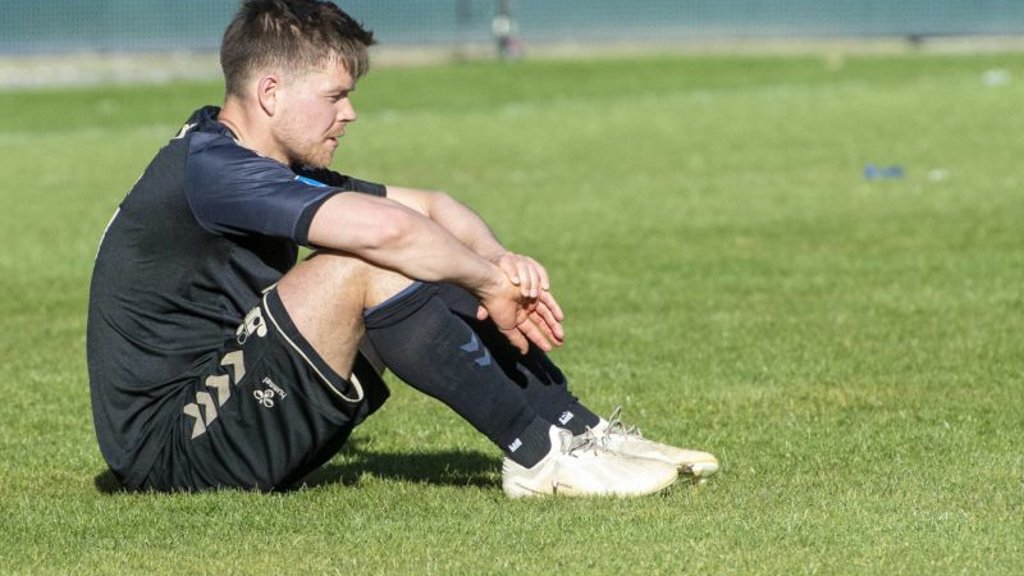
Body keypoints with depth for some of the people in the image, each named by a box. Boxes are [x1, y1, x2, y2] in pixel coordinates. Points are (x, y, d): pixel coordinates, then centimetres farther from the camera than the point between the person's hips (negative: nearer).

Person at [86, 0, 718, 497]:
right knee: (365, 266, -24)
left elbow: (429, 207, 12)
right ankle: (540, 455, -19)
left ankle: (580, 433, 2)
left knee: (429, 281, 6)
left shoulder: (269, 170, 13)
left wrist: (499, 265, -8)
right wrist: (491, 280, -15)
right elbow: (385, 228, -31)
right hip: (170, 447, -10)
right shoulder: (210, 170, -19)